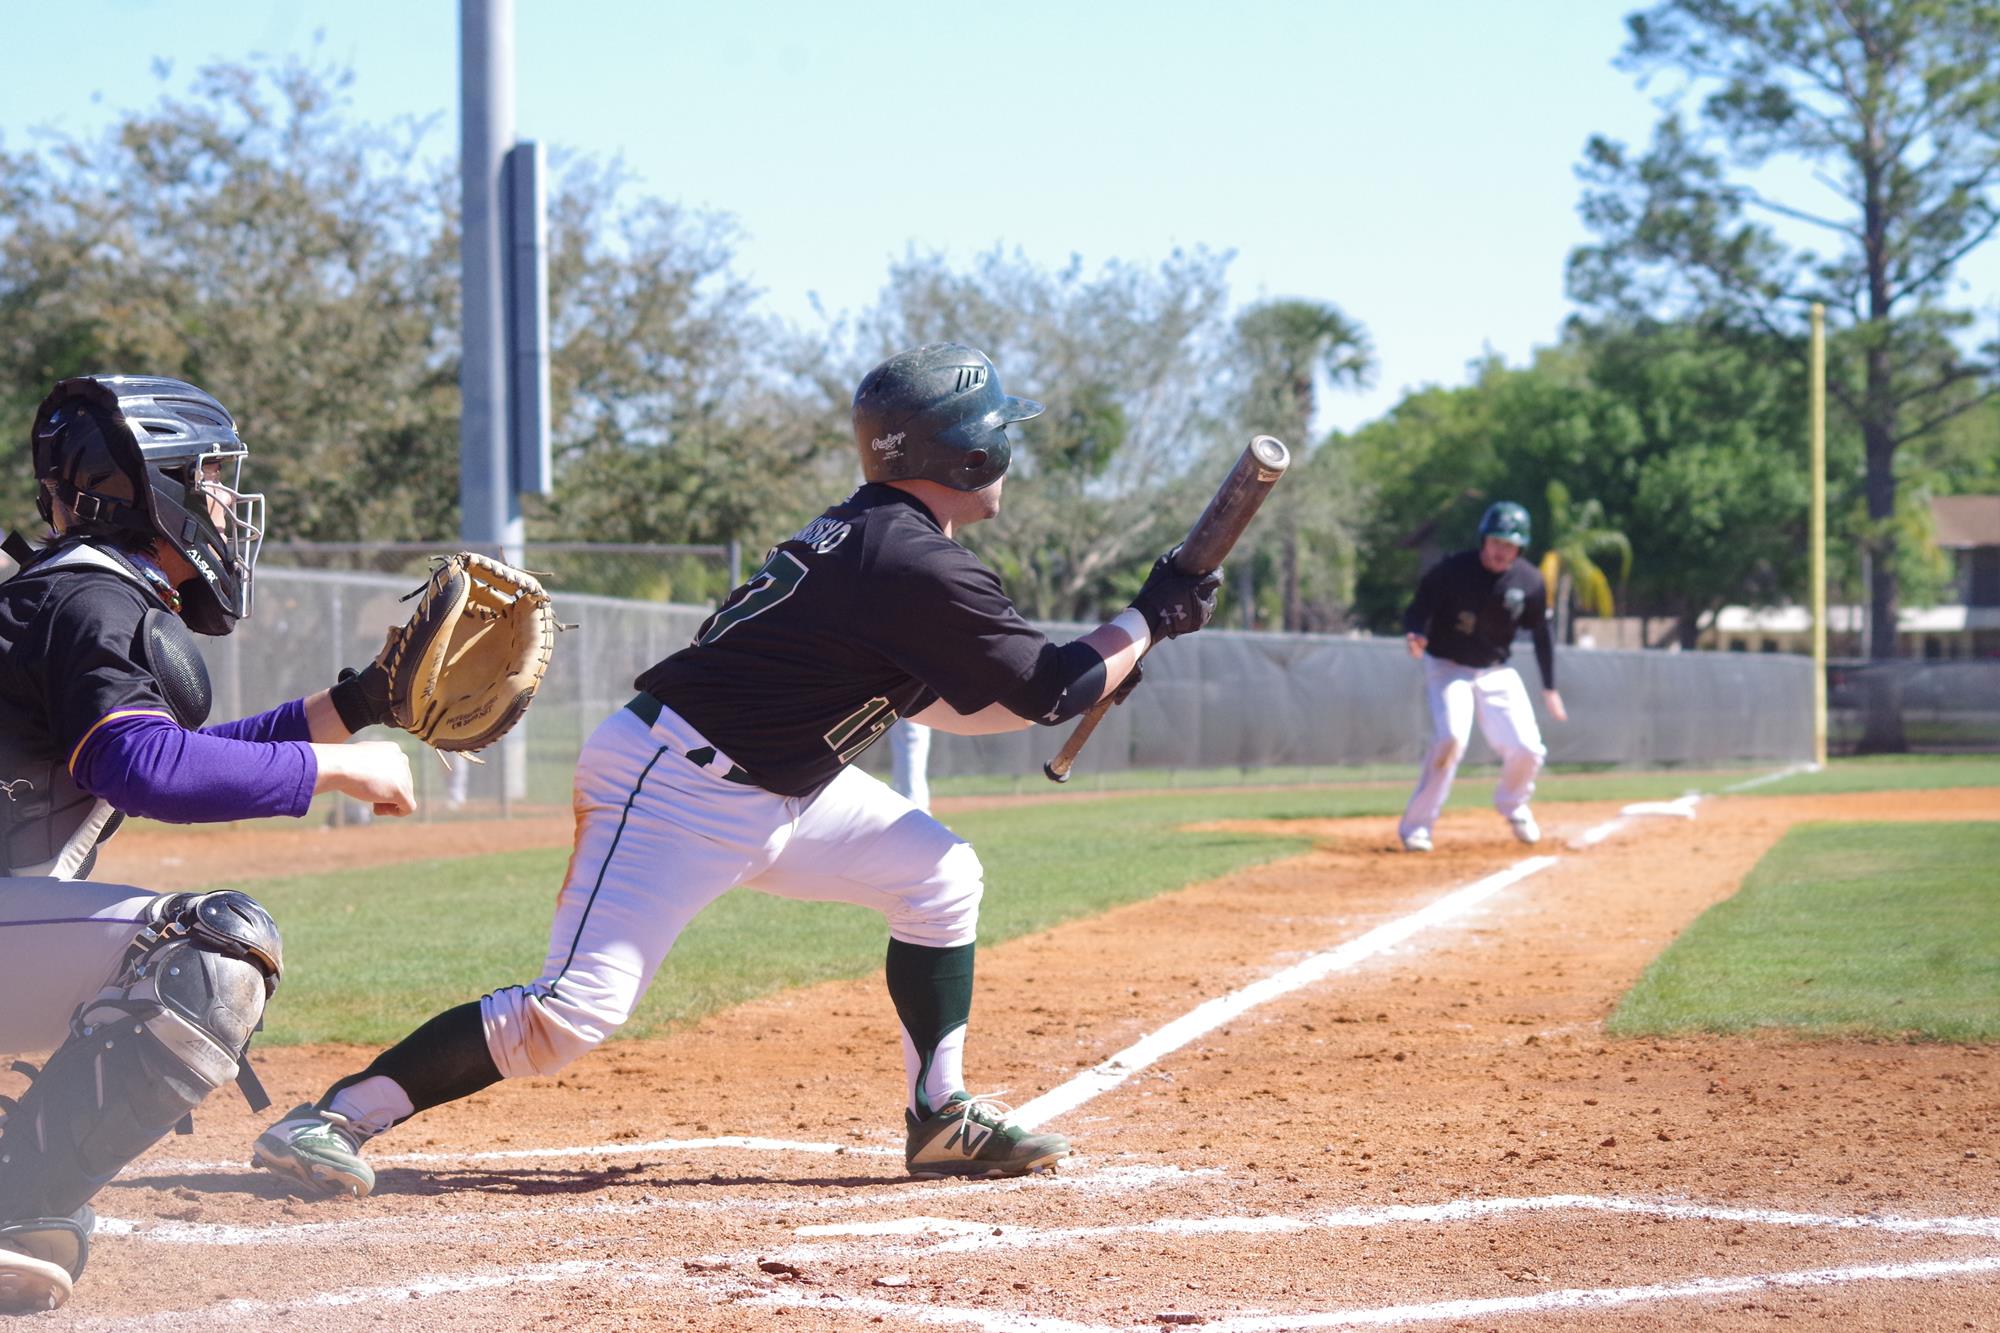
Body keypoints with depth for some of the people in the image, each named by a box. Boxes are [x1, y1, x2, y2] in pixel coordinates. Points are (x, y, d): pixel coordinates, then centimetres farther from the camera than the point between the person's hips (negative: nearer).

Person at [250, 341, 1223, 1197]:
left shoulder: (868, 535, 11)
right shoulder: (919, 569, -19)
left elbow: (936, 702, 21)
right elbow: (1050, 692, -11)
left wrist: (1087, 668, 15)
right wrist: (1151, 619, 3)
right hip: (671, 787, -11)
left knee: (937, 874, 12)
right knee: (576, 1010, -17)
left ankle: (941, 1118, 17)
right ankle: (333, 1119, -12)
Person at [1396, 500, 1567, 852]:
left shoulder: (1529, 582, -8)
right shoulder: (1451, 570, -18)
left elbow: (1541, 635, 4)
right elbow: (1416, 612, -14)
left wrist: (1549, 688, 6)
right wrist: (1415, 636, -37)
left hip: (1497, 672, 4)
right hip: (1449, 668, -4)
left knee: (1527, 748, -5)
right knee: (1450, 737, -27)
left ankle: (1512, 805, 30)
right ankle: (1416, 825, -15)